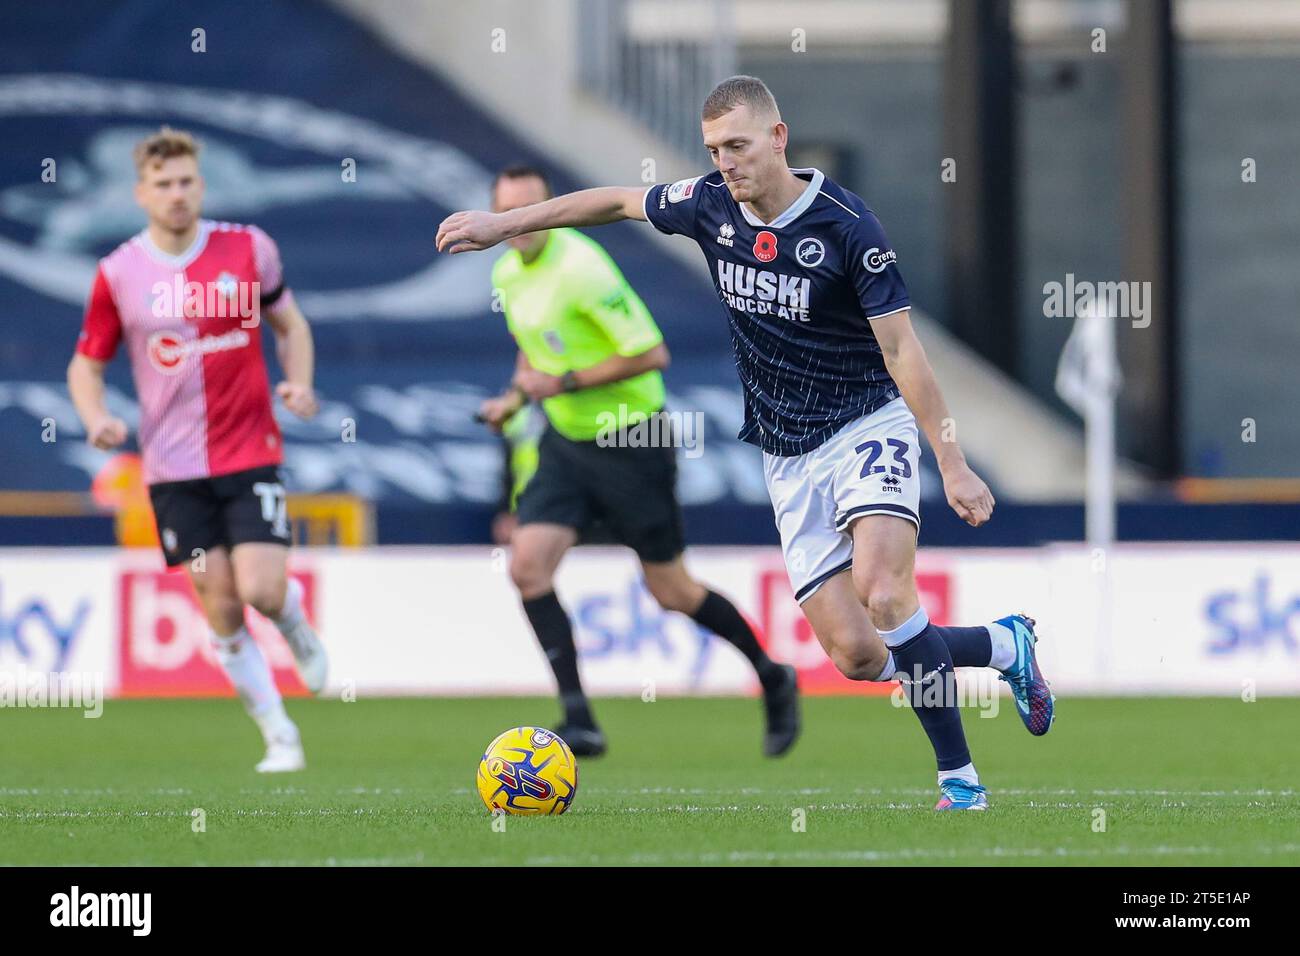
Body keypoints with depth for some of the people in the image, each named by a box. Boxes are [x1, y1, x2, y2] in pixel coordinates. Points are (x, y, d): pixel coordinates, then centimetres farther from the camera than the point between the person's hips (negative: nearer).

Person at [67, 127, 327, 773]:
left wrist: (298, 383, -4)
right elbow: (86, 364, 8)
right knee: (219, 607, -1)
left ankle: (298, 629, 23)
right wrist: (96, 419, -13)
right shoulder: (118, 274, -2)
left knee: (261, 589, -14)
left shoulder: (248, 248, -1)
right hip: (174, 466, 1)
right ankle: (279, 736, 12)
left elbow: (289, 323, 14)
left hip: (250, 452, -1)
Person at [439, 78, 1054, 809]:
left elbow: (902, 350, -15)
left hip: (868, 427, -5)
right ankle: (1006, 646, 22)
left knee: (884, 596, -30)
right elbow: (618, 202, 18)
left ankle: (958, 776, -15)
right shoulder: (710, 206, -1)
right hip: (789, 457, 5)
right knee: (855, 654, -6)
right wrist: (503, 223, 22)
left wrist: (954, 466, -17)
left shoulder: (847, 225, -16)